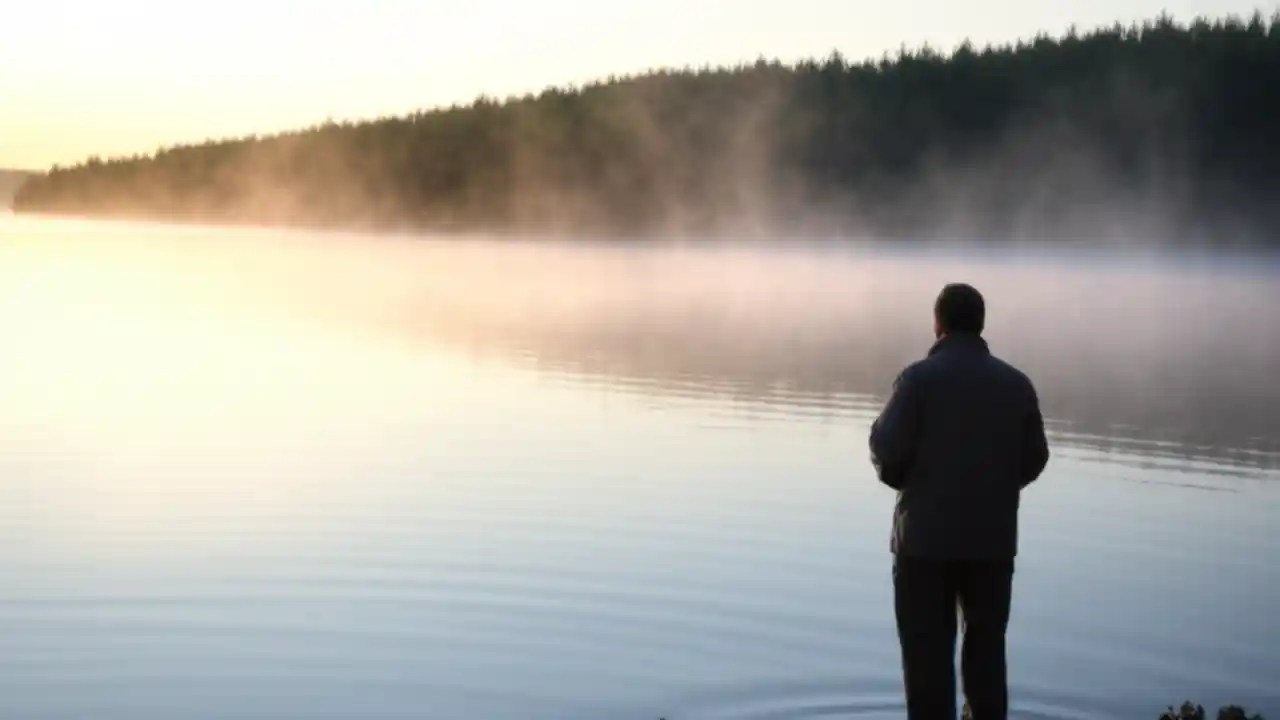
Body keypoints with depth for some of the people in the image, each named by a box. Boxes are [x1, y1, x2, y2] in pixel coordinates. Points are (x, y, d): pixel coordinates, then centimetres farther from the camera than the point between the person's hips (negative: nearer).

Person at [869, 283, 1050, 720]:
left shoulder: (919, 378, -10)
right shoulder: (1016, 384, 2)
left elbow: (887, 453, -13)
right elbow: (1033, 460, 5)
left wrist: (902, 478, 9)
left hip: (926, 537, -3)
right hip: (993, 538, 4)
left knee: (928, 653, 3)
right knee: (986, 647, 15)